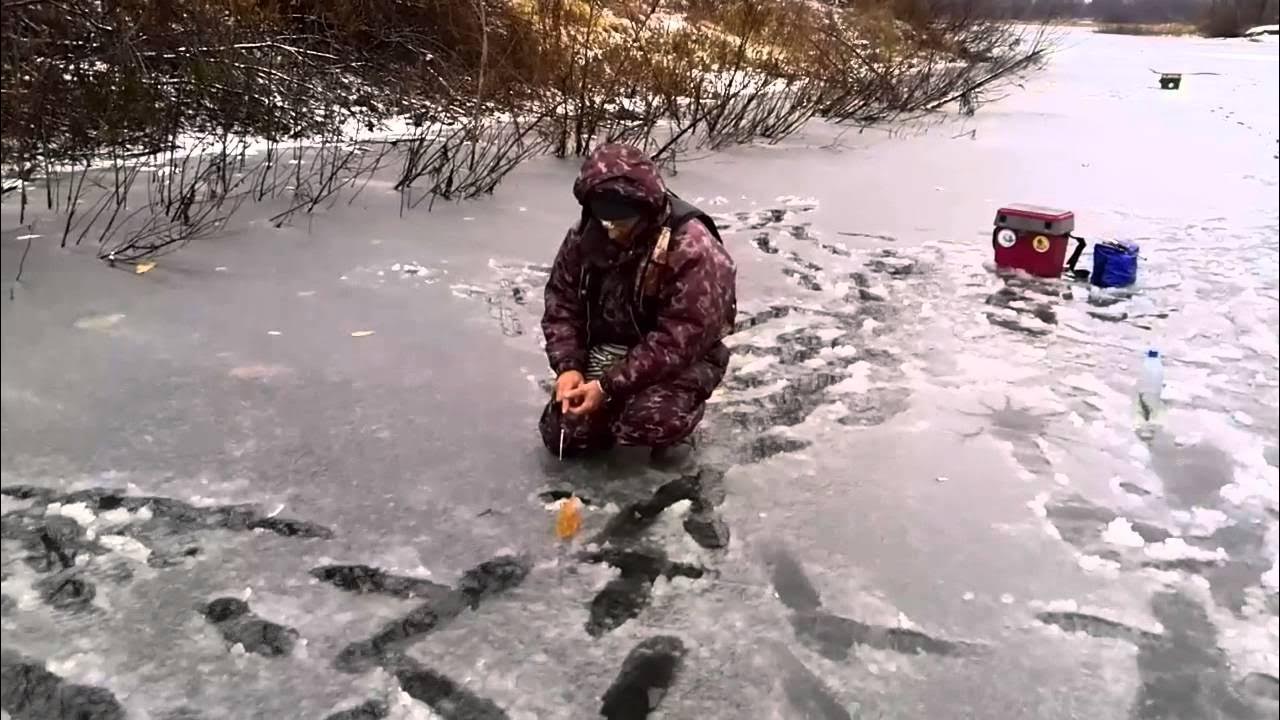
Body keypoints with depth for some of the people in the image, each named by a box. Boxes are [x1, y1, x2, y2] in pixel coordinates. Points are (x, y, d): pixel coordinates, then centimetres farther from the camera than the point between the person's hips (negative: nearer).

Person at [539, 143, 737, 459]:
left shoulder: (692, 250, -28)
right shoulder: (584, 236, -9)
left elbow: (677, 342, -29)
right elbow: (561, 303, 1)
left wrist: (610, 387, -30)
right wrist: (568, 366, -15)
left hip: (680, 360, -5)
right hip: (606, 355, 6)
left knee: (647, 422, -33)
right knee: (561, 435, -2)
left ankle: (676, 402, 4)